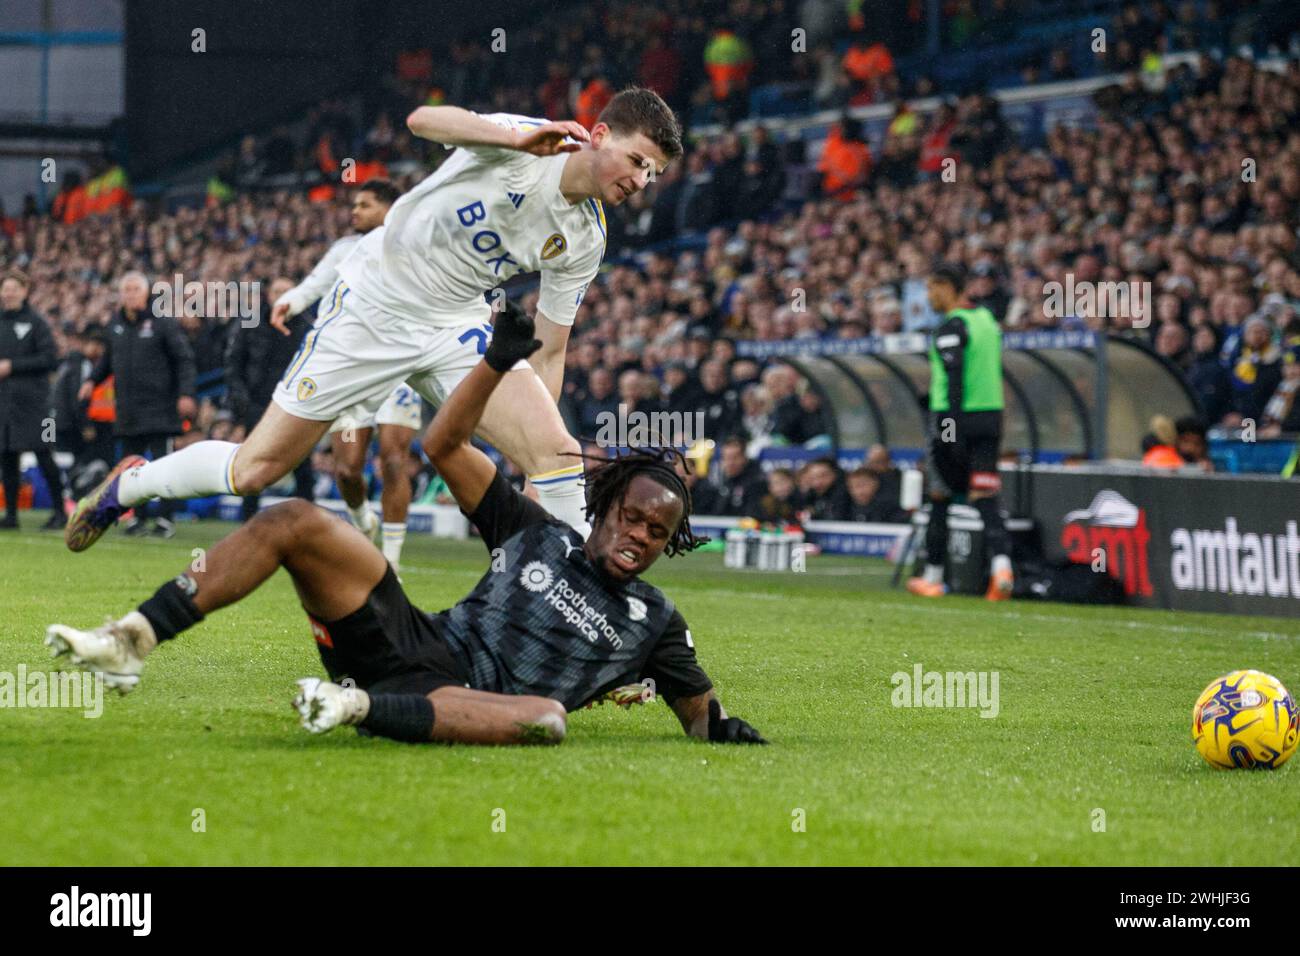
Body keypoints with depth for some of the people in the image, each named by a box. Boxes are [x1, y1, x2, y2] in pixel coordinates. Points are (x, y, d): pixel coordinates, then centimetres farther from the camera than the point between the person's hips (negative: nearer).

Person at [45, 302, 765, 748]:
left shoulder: (654, 621, 13)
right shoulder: (537, 535, 16)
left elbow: (701, 715, 16)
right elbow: (446, 446, 14)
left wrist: (726, 732, -9)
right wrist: (498, 365, 4)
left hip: (460, 704, -3)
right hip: (413, 640, 3)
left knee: (547, 718, -42)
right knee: (292, 522, -17)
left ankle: (360, 707, -43)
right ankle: (131, 642, -27)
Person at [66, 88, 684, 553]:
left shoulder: (585, 241, -2)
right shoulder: (518, 148, -18)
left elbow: (549, 351, 6)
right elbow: (422, 120, -35)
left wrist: (533, 444, -3)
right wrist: (517, 137, -49)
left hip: (458, 326, 4)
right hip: (374, 305, -4)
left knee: (559, 452, -19)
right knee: (254, 470, 0)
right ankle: (129, 485, 28)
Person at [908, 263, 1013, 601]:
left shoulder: (951, 327, -11)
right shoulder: (987, 320, 15)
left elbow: (955, 378, -19)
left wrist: (953, 426, -22)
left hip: (956, 416, -7)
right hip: (990, 414, 7)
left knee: (940, 497, 7)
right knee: (984, 497, -1)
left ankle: (933, 576, 15)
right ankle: (1001, 563, -23)